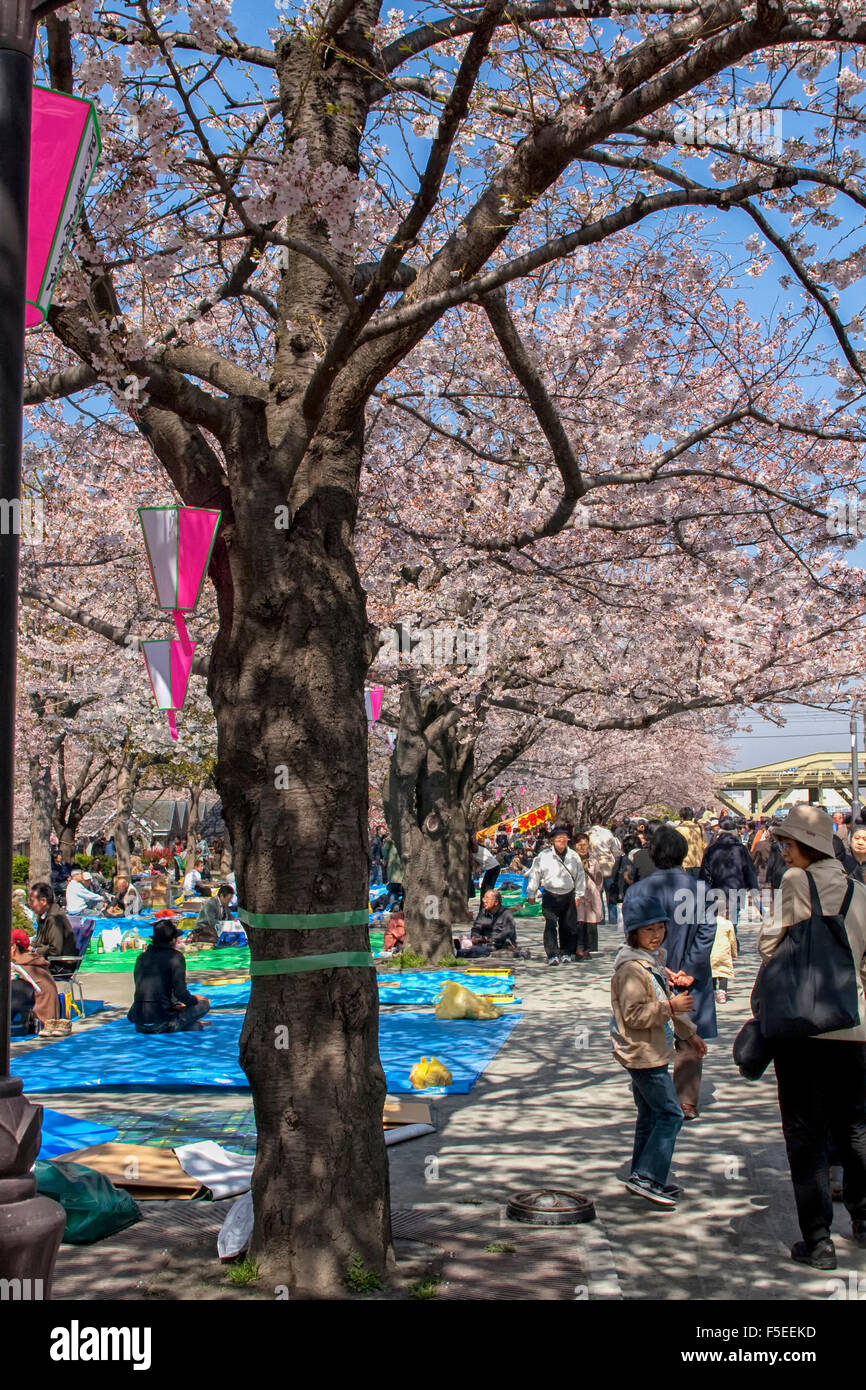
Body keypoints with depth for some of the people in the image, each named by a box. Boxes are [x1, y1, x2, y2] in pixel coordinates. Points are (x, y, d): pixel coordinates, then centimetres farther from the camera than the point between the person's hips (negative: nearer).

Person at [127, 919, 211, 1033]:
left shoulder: (142, 957, 12)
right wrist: (194, 999, 10)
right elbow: (180, 992, -13)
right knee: (204, 1004, 3)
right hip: (160, 1022, -6)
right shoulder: (175, 957, -7)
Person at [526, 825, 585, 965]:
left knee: (569, 925, 9)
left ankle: (566, 953, 24)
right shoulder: (544, 856, -4)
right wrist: (531, 894, 5)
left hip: (568, 895, 3)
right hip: (550, 895, -3)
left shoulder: (574, 856, 5)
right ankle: (552, 955, -9)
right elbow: (535, 874, 3)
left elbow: (580, 876, 13)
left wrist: (578, 895, 10)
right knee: (551, 925, -11)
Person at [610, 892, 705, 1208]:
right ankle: (646, 1177, -8)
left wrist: (689, 1033, 29)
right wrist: (670, 1007, -24)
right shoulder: (632, 968, -19)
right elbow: (633, 1015, -24)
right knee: (670, 1113, -10)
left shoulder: (654, 960, 14)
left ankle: (642, 1177, 22)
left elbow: (664, 1003, 26)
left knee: (650, 1115, 15)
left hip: (652, 1051, 10)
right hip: (643, 1054, -10)